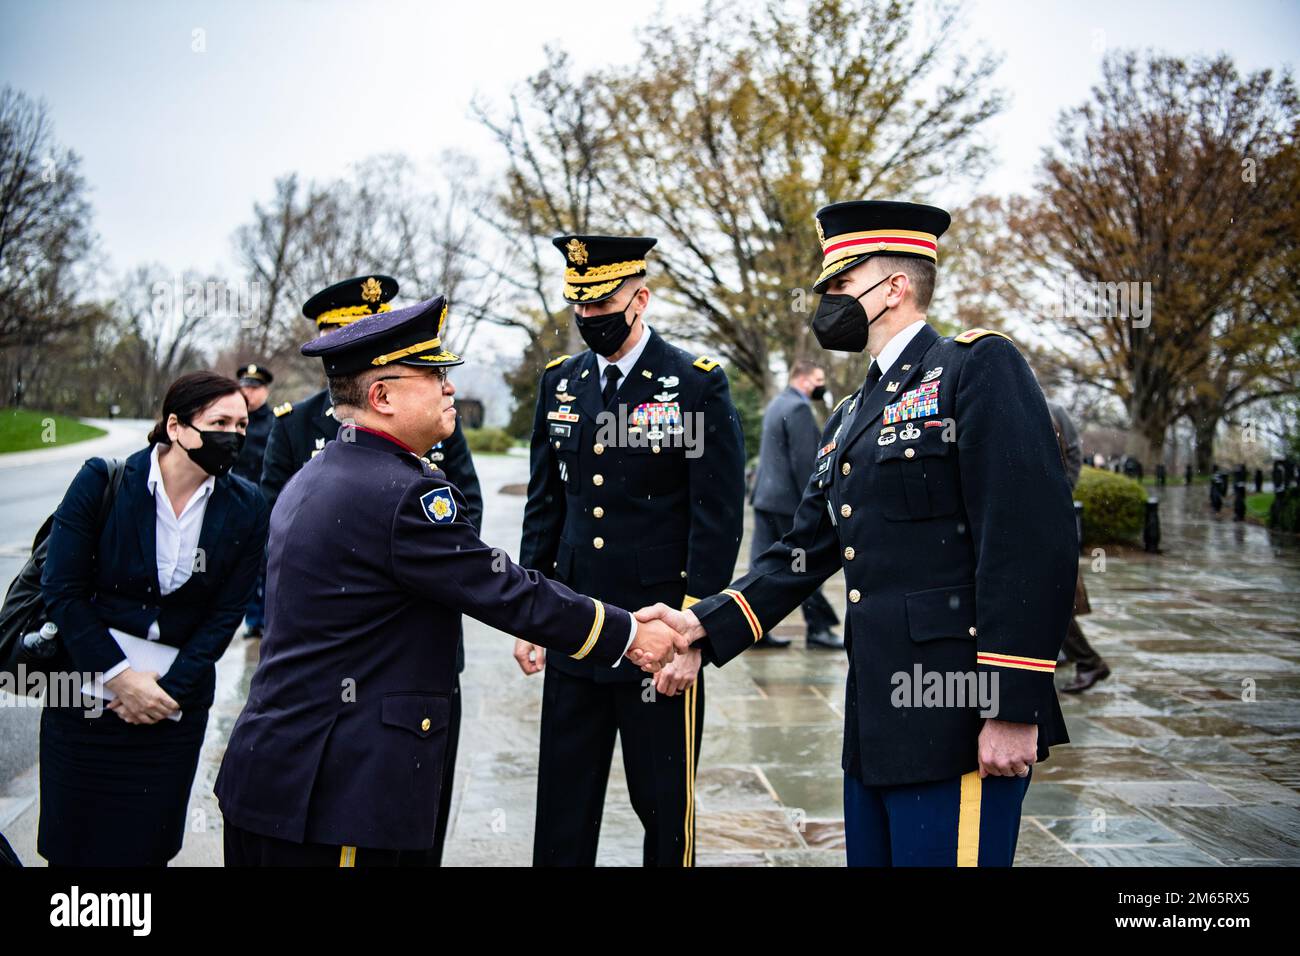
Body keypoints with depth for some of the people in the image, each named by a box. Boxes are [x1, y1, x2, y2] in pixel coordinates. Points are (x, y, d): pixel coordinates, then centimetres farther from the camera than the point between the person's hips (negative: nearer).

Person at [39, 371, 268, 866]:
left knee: (149, 845, 11)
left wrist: (171, 689, -9)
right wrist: (119, 676, -14)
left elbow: (226, 613, 0)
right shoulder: (101, 482, -10)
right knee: (76, 843, 8)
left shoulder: (246, 508, -4)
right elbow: (62, 591, -9)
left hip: (176, 701, 2)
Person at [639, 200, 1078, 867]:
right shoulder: (849, 420, 20)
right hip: (875, 726, 8)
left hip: (955, 724, -8)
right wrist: (705, 625, 5)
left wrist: (1013, 710, -20)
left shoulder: (977, 368, -7)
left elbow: (1033, 540, -16)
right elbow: (804, 553, 18)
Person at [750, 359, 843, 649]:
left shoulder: (778, 403, 17)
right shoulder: (799, 408, -14)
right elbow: (803, 460, -20)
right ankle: (818, 628, 8)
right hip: (789, 499, -9)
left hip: (765, 497, 9)